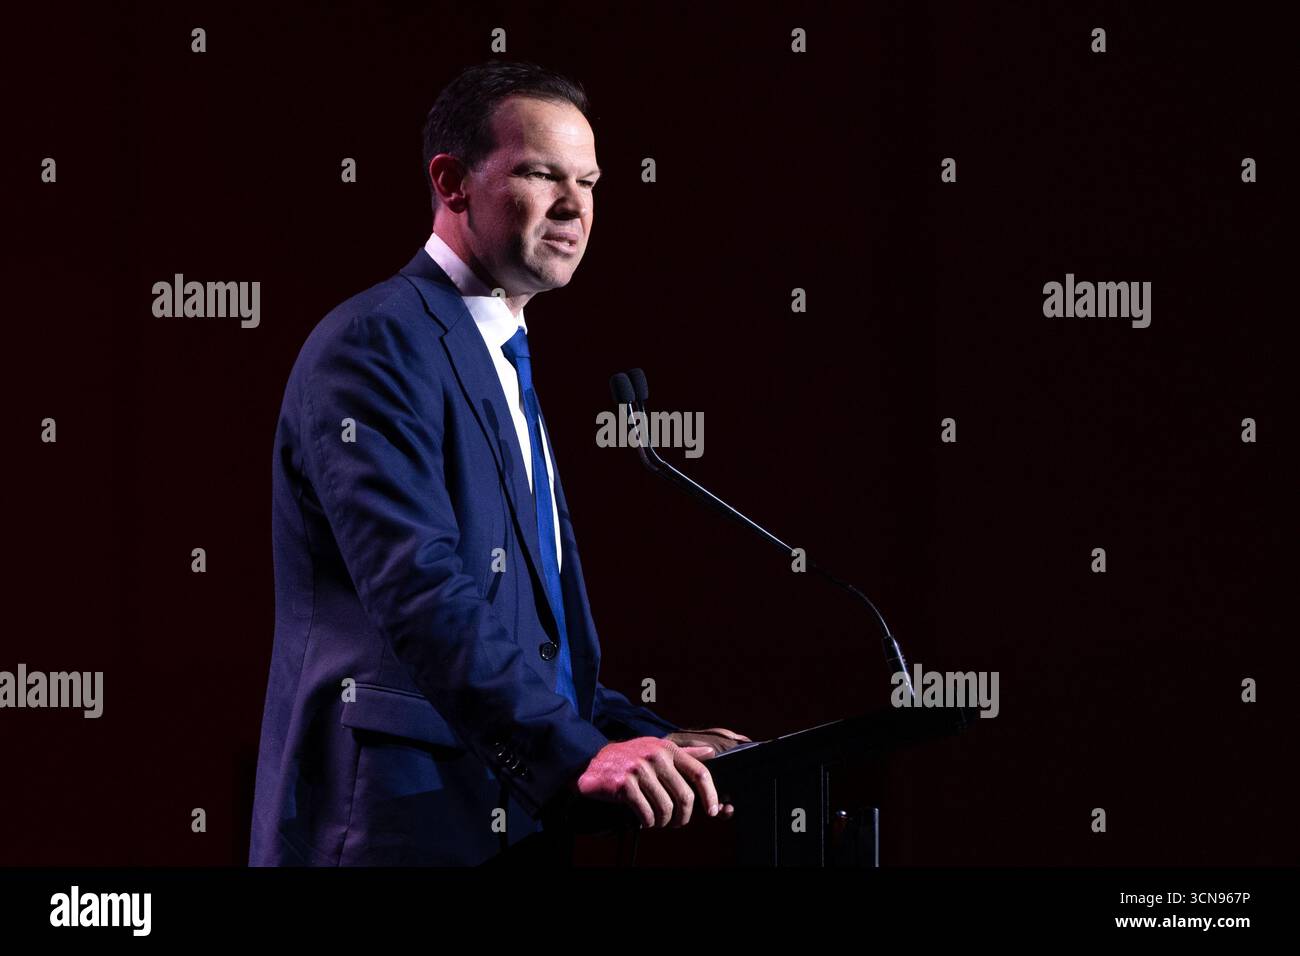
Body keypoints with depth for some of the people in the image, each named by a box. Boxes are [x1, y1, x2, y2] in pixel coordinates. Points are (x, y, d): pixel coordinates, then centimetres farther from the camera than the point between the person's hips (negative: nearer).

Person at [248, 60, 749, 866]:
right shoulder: (377, 343, -10)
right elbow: (419, 591, -22)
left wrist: (649, 740, 6)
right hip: (401, 826, -9)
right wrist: (580, 753, -29)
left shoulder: (505, 367, 20)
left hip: (507, 821, 9)